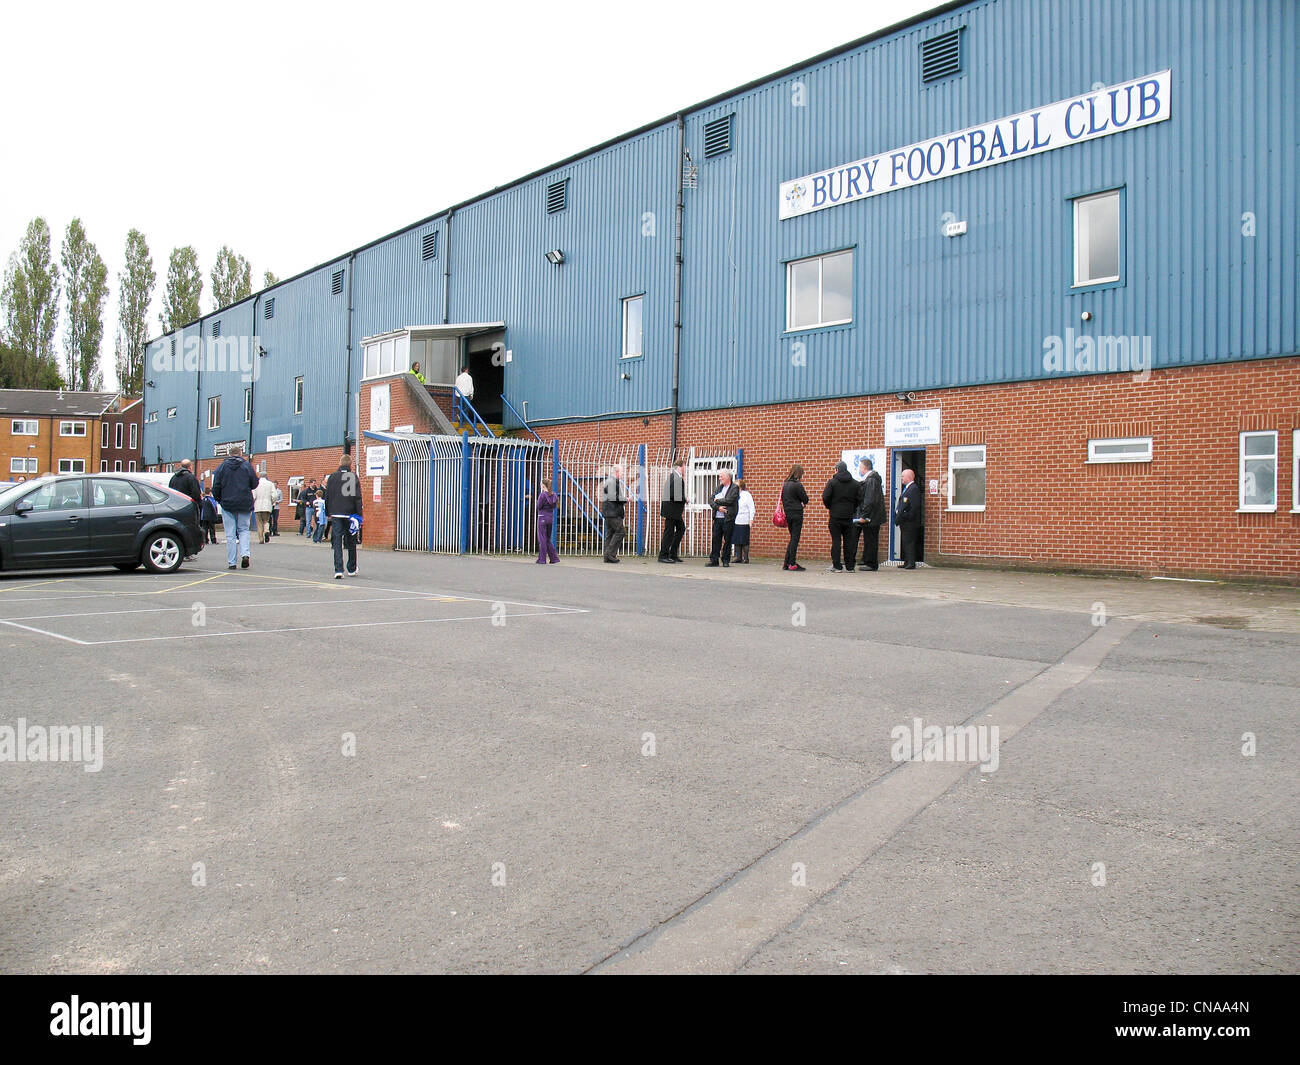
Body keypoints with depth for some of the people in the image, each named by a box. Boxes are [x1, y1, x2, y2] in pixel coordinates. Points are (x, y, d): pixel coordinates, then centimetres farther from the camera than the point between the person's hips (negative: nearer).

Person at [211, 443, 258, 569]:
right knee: (243, 530, 12)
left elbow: (216, 487, 1)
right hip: (245, 505, 0)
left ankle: (231, 562, 1)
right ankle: (245, 554, -10)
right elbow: (254, 484, 0)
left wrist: (219, 499, 16)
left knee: (230, 534, 2)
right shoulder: (247, 466, 0)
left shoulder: (222, 466, 2)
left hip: (227, 504, 0)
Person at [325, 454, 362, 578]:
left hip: (336, 514, 1)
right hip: (350, 515, 0)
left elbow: (327, 497, 7)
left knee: (337, 542, -1)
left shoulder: (332, 477, 4)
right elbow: (358, 498, -5)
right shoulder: (354, 477, -2)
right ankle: (352, 569, 22)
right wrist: (359, 515, -2)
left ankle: (338, 570, -13)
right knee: (351, 542, 13)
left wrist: (328, 513, 16)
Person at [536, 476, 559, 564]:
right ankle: (554, 558, 11)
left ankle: (542, 559, 3)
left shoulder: (542, 495, -15)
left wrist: (537, 500, 6)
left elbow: (539, 506, -11)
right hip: (551, 517, 6)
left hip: (542, 517, -6)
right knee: (549, 539, 16)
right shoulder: (554, 495, 5)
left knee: (542, 539, 0)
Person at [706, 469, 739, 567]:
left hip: (728, 519, -5)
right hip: (717, 518, 5)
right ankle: (713, 559, 9)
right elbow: (711, 501, 8)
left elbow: (729, 500, -17)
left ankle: (726, 560, 10)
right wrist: (718, 507, -10)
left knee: (727, 540, 1)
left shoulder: (734, 488, -2)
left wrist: (717, 500, -4)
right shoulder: (719, 487, 16)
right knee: (716, 539, 4)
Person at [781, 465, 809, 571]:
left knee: (793, 538, 15)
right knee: (795, 538, -2)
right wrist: (805, 492, 10)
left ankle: (786, 563, 12)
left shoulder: (785, 484, 10)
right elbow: (805, 500, -8)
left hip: (788, 514, 7)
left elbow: (782, 499, 16)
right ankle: (792, 564, -1)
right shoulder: (798, 485, -13)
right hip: (797, 514, -7)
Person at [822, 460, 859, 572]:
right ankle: (850, 566, 10)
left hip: (835, 516, -3)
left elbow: (825, 497, -11)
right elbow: (858, 500, 6)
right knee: (849, 541, 8)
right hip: (849, 516, 3)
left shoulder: (832, 482, -6)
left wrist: (829, 507, 7)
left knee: (836, 541, 0)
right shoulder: (855, 483, 6)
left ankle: (837, 566, -1)